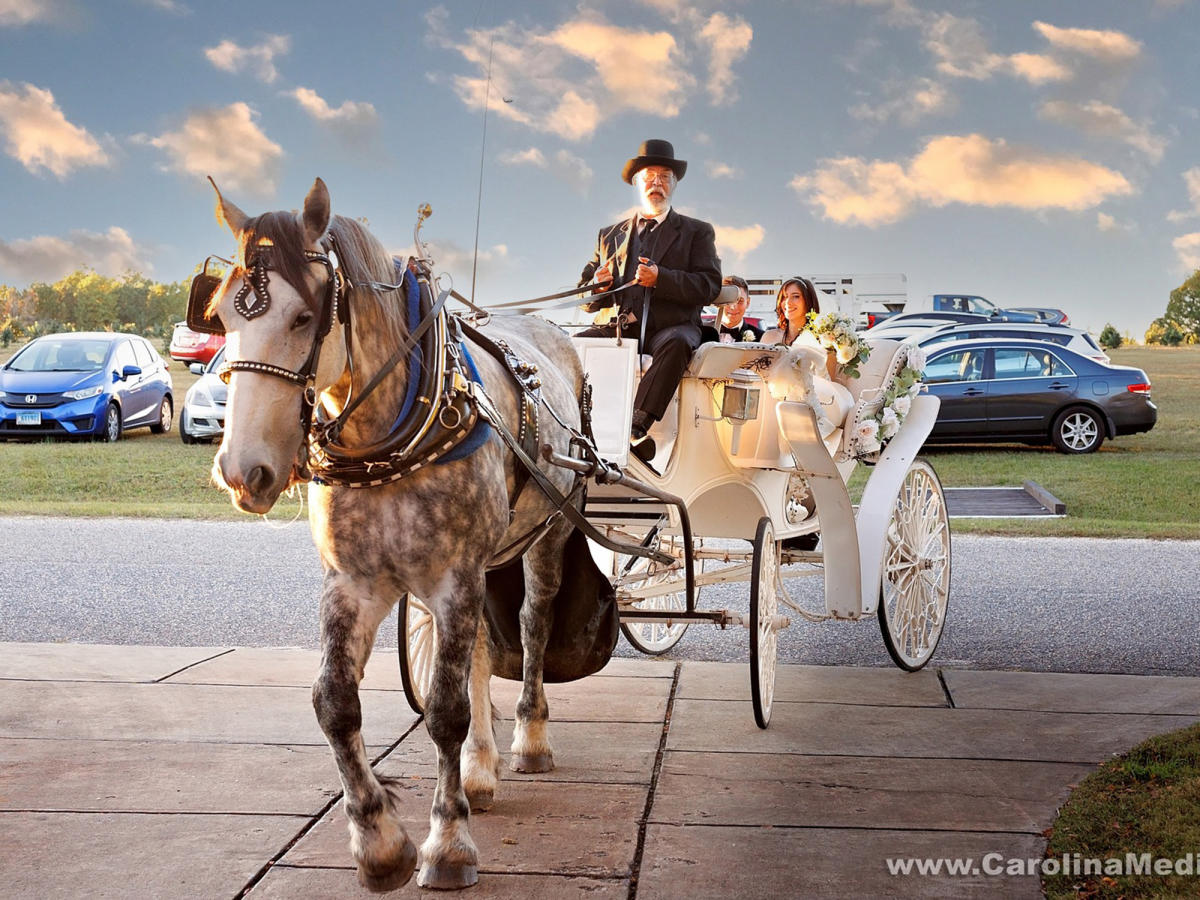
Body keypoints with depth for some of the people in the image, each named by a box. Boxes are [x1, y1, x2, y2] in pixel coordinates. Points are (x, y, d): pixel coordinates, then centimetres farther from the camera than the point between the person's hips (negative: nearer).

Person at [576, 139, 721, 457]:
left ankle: (637, 424, -44)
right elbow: (586, 299, 20)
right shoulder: (611, 235, 23)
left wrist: (661, 278, -16)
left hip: (671, 326, -3)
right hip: (619, 327, 3)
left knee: (676, 344, -38)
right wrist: (598, 286, -6)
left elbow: (709, 287, -1)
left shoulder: (697, 232, 15)